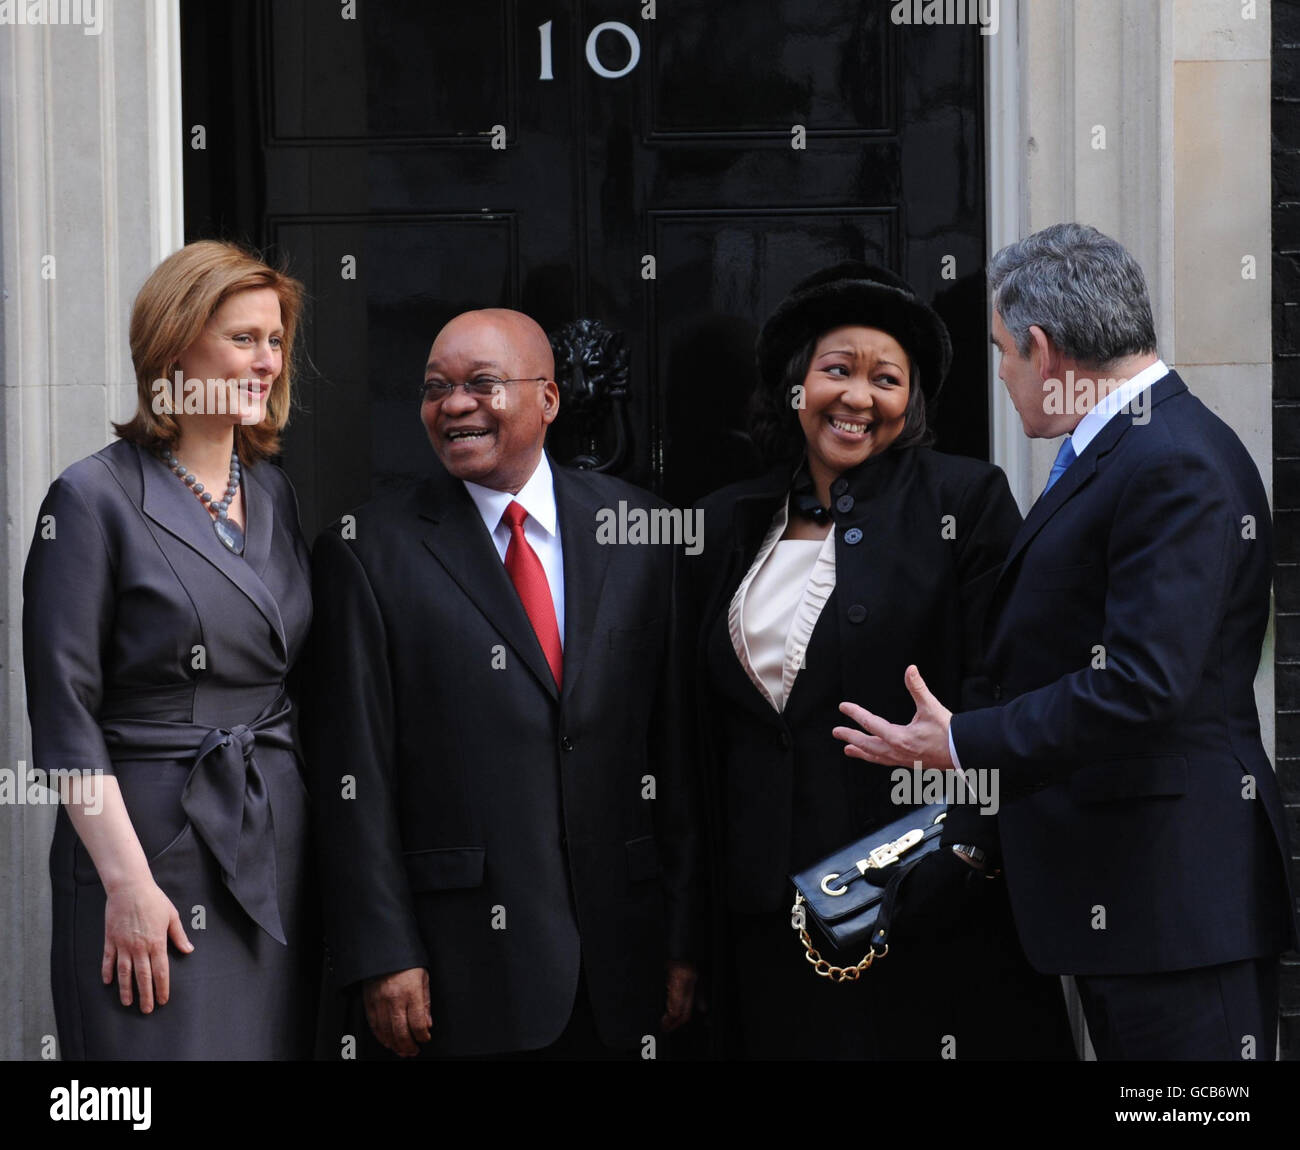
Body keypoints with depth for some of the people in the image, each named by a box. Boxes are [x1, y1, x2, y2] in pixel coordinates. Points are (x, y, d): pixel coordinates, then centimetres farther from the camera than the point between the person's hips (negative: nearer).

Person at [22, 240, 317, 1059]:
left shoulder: (276, 495, 12)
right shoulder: (96, 499, -6)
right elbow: (64, 717, -10)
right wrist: (127, 881, -15)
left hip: (281, 847, 6)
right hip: (154, 842, -6)